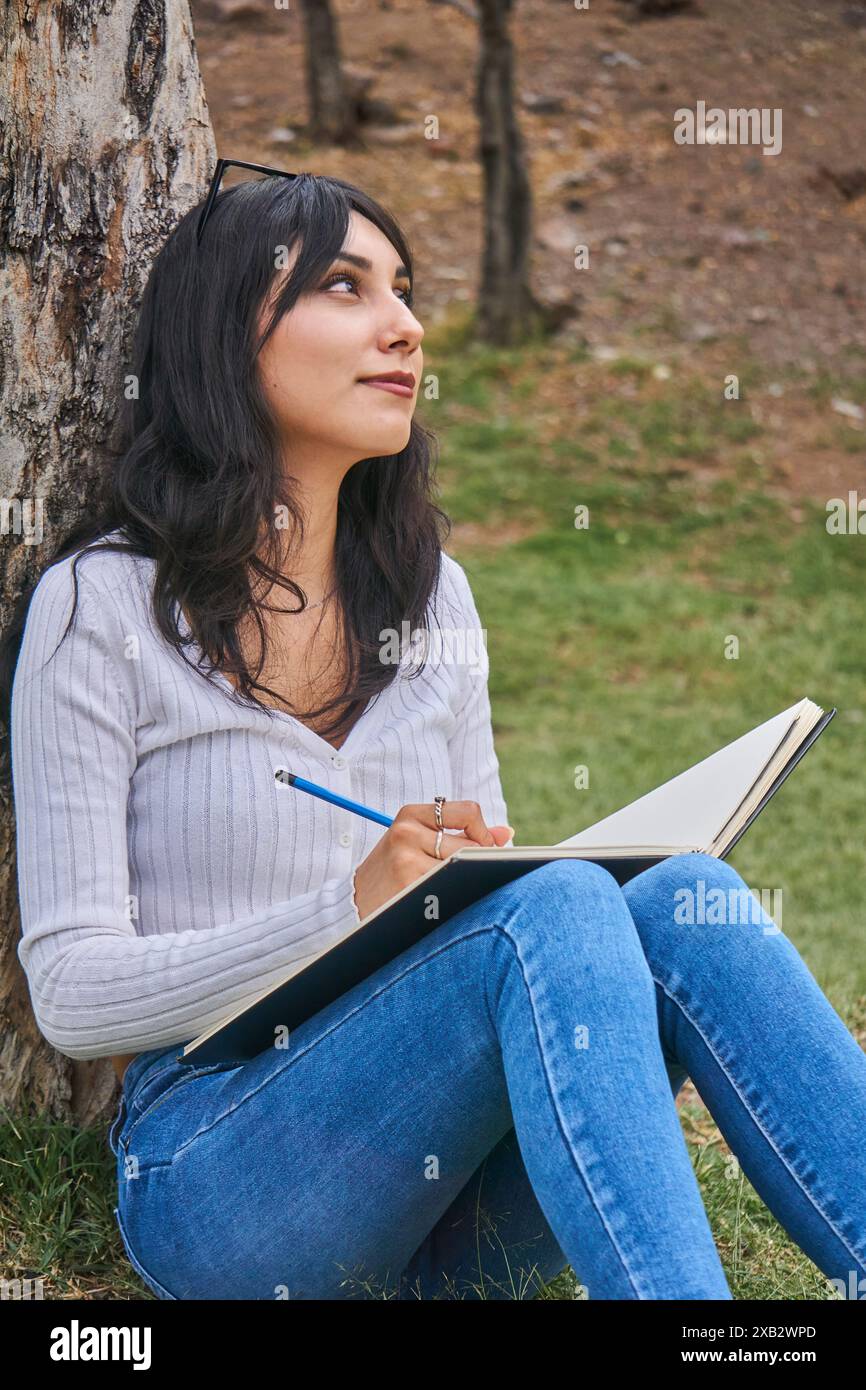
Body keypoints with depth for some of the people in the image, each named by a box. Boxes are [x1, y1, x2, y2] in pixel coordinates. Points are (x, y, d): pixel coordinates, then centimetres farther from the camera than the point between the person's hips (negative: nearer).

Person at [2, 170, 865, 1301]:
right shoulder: (102, 607, -3)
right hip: (218, 1183, -5)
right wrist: (355, 904, -21)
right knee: (559, 910, -30)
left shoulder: (432, 595, 15)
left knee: (684, 898, -23)